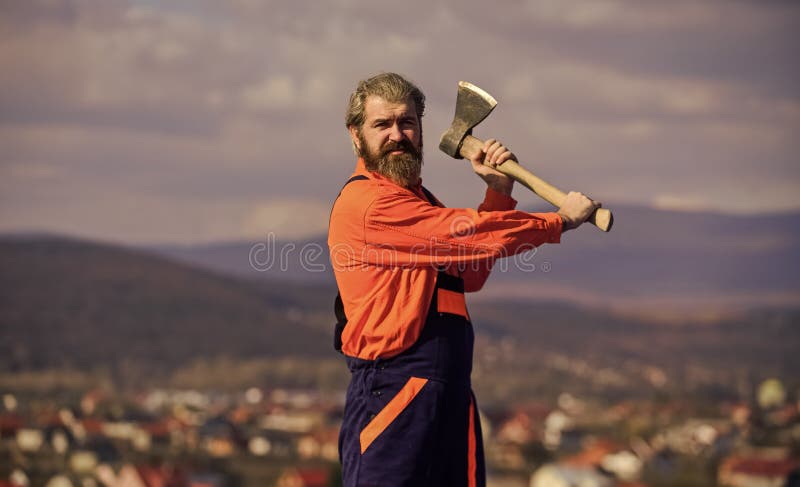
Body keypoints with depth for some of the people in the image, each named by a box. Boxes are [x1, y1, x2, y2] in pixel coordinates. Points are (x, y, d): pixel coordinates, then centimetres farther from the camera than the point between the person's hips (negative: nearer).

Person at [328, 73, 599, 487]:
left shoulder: (415, 197, 21)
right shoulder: (368, 203, -13)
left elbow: (470, 276, 18)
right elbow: (466, 233, -15)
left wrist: (497, 192, 9)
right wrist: (562, 220, -3)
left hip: (452, 397, 10)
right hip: (392, 396, -10)